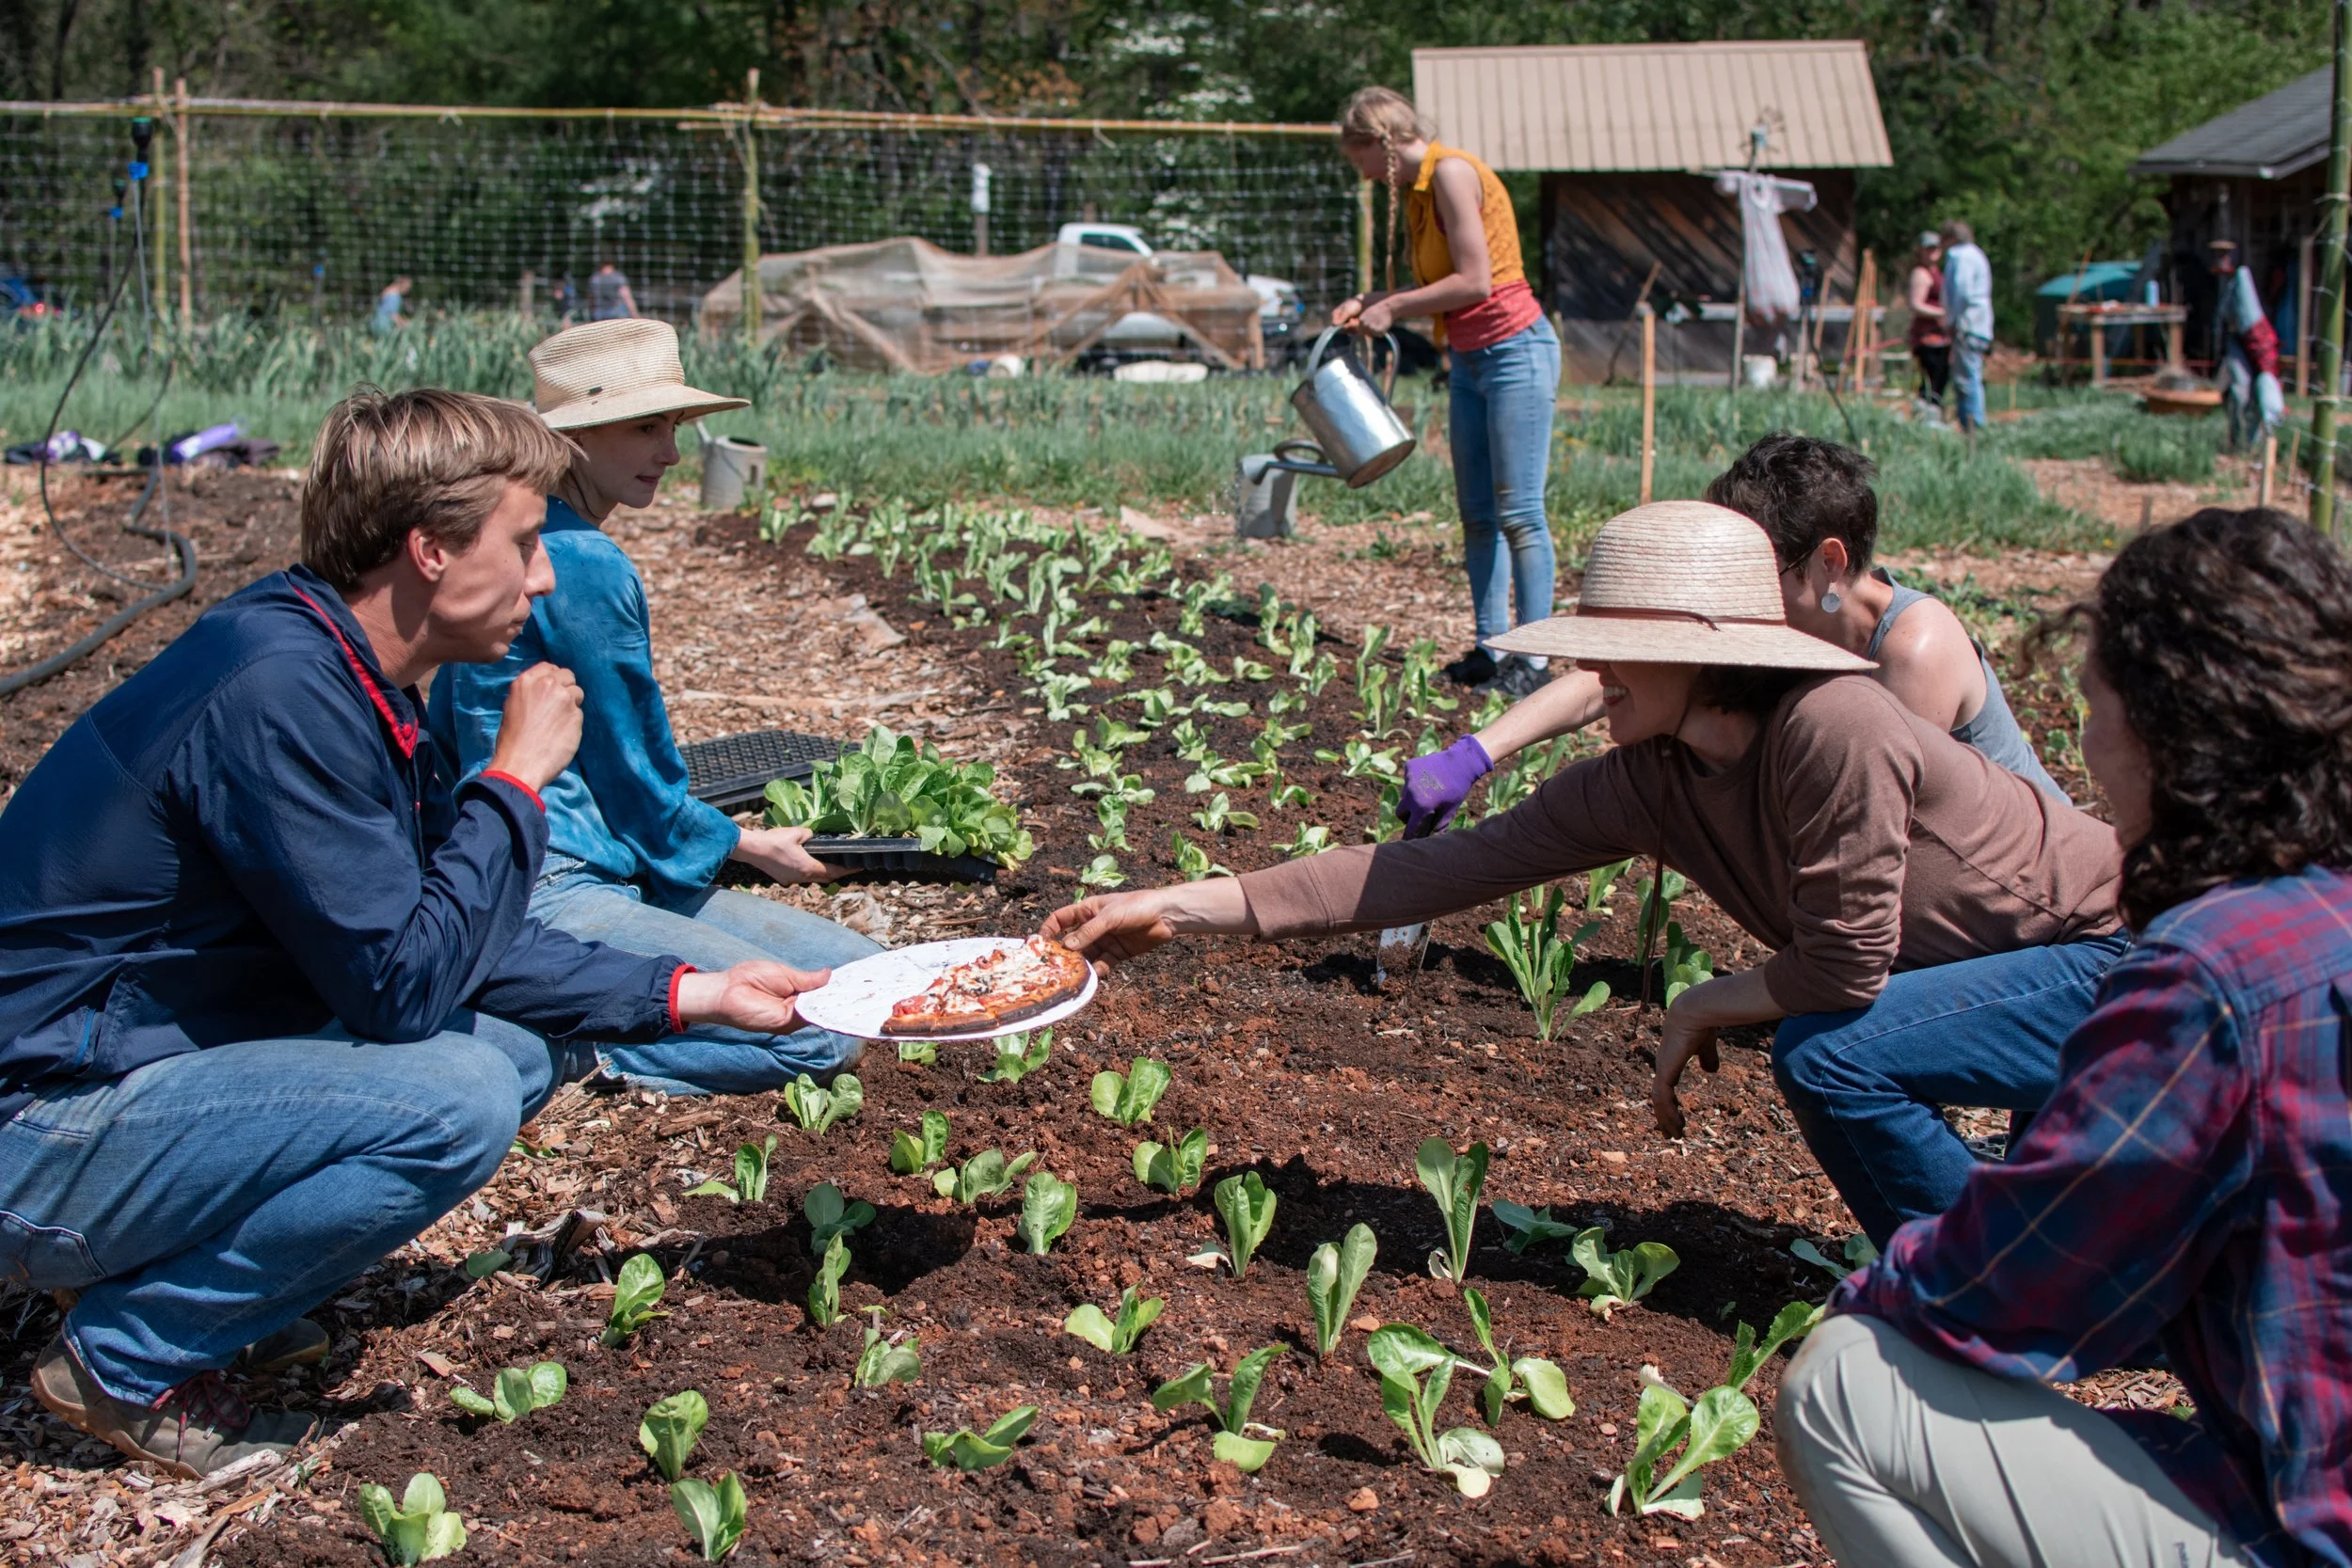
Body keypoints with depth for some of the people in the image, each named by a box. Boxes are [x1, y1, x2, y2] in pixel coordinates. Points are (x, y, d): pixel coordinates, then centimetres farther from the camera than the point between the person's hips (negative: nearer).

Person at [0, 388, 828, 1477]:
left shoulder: (337, 673, 6)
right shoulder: (277, 692, -24)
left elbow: (458, 944, 13)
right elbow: (402, 987, -23)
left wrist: (688, 994, 8)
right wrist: (516, 777, -14)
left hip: (160, 1066, 10)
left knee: (523, 1047, 5)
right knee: (453, 1101, -25)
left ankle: (223, 1287, 9)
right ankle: (127, 1360, -7)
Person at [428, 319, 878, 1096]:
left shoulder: (526, 542, 11)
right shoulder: (584, 565, -18)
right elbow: (641, 781, -11)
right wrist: (747, 845, 8)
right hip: (547, 897, -10)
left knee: (861, 971, 7)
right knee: (823, 1035, -19)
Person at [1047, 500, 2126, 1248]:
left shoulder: (1831, 729, -30)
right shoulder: (1644, 784, -6)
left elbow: (1848, 967, -27)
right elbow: (1444, 868, -9)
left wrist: (1701, 1010, -8)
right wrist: (1181, 908, -12)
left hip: (2117, 962, -8)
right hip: (2035, 966, 8)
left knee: (1831, 1053, -23)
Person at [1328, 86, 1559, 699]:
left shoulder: (1452, 172, -14)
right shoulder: (1416, 188, 13)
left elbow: (1474, 281, -20)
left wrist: (1393, 309, -11)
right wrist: (1370, 301, 6)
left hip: (1515, 351, -10)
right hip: (1469, 361, 10)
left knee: (1519, 511, -8)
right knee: (1478, 513, 9)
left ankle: (1533, 656, -4)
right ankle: (1490, 646, 14)